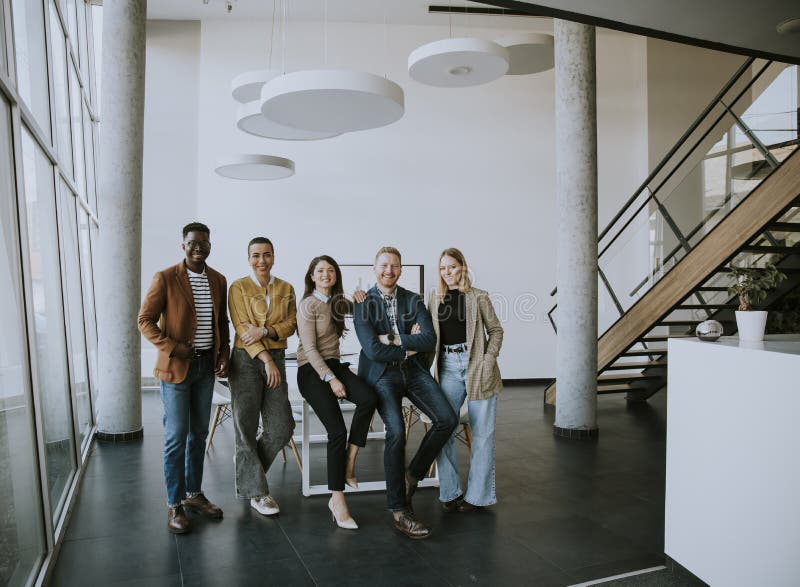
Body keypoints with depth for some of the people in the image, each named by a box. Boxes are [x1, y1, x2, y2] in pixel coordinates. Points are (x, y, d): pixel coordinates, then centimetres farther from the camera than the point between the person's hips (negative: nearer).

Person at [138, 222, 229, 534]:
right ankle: (174, 505, 11)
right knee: (176, 436, -1)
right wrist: (172, 348, -18)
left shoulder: (218, 280, 7)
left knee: (199, 433, 14)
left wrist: (224, 355, 3)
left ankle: (194, 494, 27)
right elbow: (145, 320, -8)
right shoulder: (165, 278, -9)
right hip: (176, 367, -5)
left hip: (206, 366, 5)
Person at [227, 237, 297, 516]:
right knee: (247, 426, 1)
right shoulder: (238, 287, 0)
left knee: (282, 427, 2)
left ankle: (247, 465, 28)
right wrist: (266, 360, -15)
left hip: (276, 358, 4)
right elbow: (242, 327, -8)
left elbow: (291, 323, 3)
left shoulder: (286, 289, 11)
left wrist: (264, 331, -16)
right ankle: (256, 491, 12)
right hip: (246, 360, -4)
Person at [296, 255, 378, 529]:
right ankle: (337, 499, -11)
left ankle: (349, 464, -13)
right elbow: (310, 348, -11)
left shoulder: (338, 302, 14)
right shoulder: (309, 305, -5)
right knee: (337, 430, -20)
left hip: (334, 365, 6)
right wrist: (330, 379, -17)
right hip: (312, 370, -6)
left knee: (369, 398, -25)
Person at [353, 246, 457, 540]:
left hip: (413, 371, 4)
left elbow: (430, 341, -6)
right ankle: (399, 510, -10)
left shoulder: (413, 300, 7)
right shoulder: (363, 304, -4)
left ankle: (413, 474, 11)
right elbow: (373, 350, -15)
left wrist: (393, 339, -12)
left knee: (447, 419, -13)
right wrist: (409, 347, -7)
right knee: (396, 431, -24)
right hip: (381, 374, -4)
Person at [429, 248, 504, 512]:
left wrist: (489, 359, -9)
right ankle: (450, 492, 11)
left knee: (481, 432, 1)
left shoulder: (478, 297, 3)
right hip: (448, 367, 3)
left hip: (476, 366, -3)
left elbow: (495, 330, 3)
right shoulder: (435, 302, 12)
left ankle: (477, 495, 14)